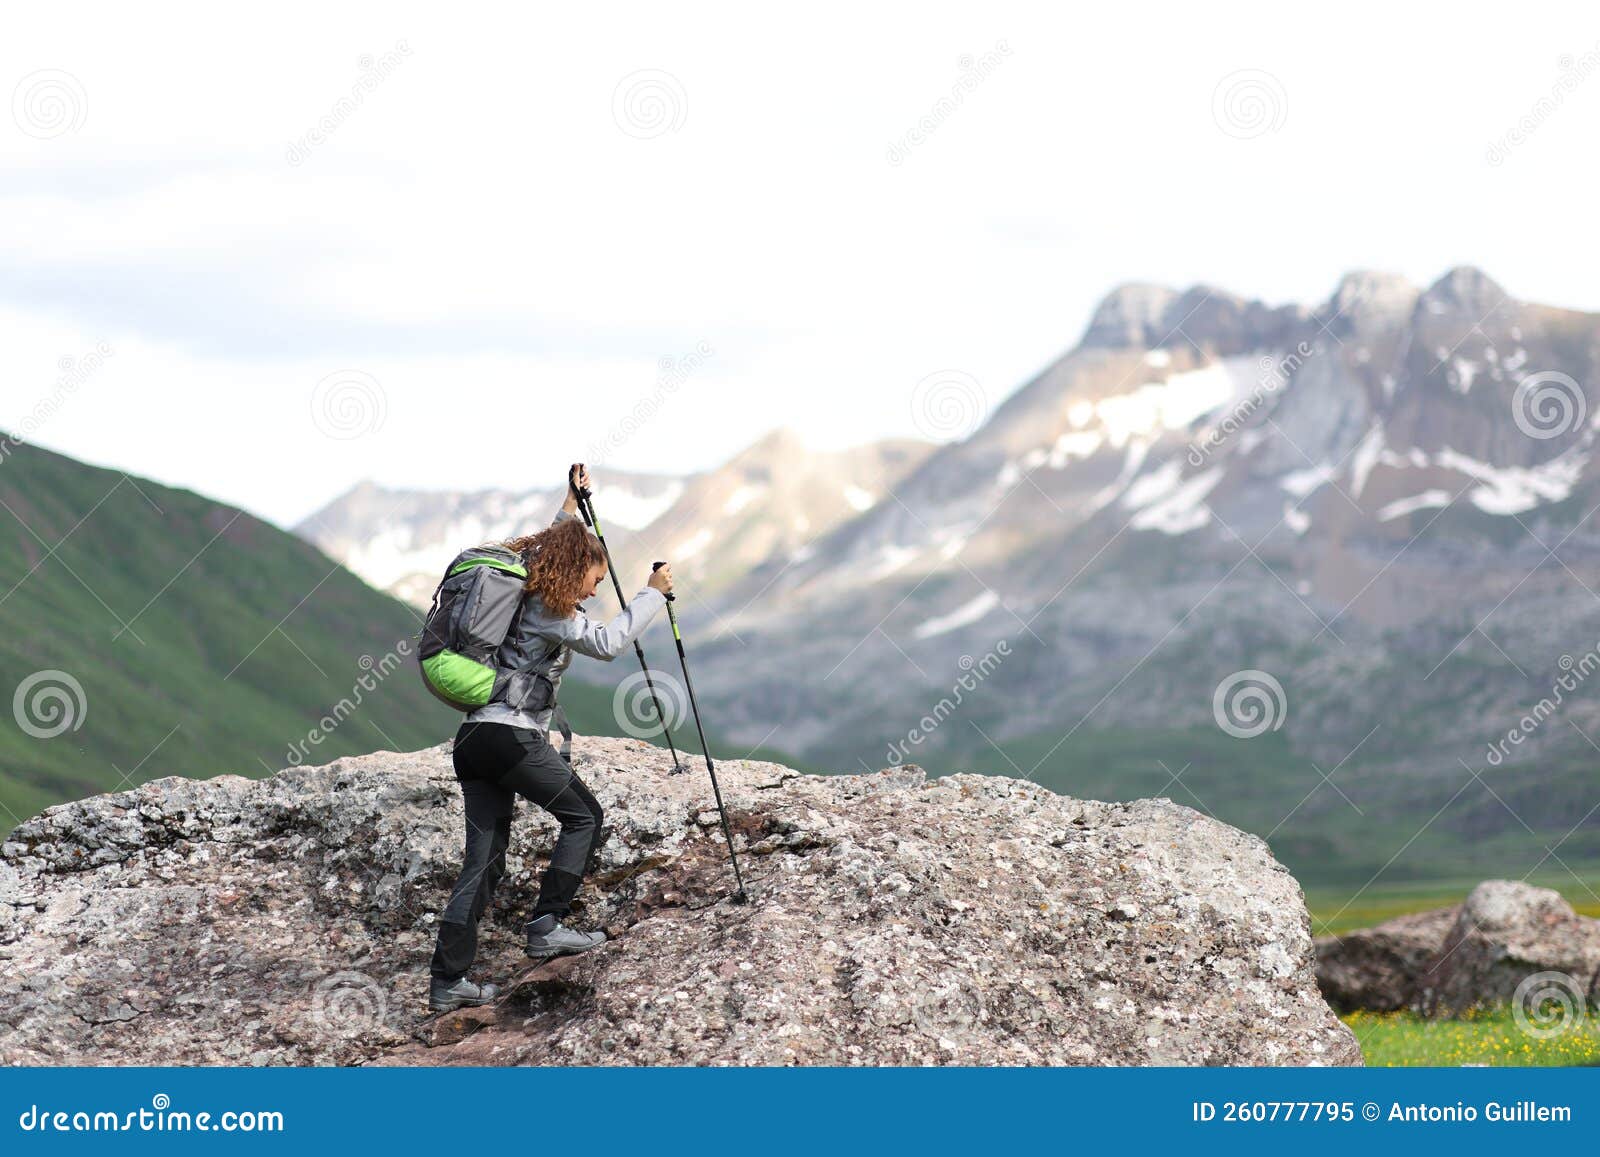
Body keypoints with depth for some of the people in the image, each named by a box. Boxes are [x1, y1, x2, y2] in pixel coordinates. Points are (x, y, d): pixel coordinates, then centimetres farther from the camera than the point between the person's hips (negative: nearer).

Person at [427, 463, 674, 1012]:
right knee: (583, 816, 9)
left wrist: (572, 506, 47)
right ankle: (547, 924, 1)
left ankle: (447, 981, 0)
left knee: (483, 857, 6)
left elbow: (549, 546, 42)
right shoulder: (548, 608, -6)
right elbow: (607, 642, -14)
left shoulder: (520, 590, 20)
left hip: (473, 739, 9)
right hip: (515, 737, -9)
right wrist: (653, 595, -4)